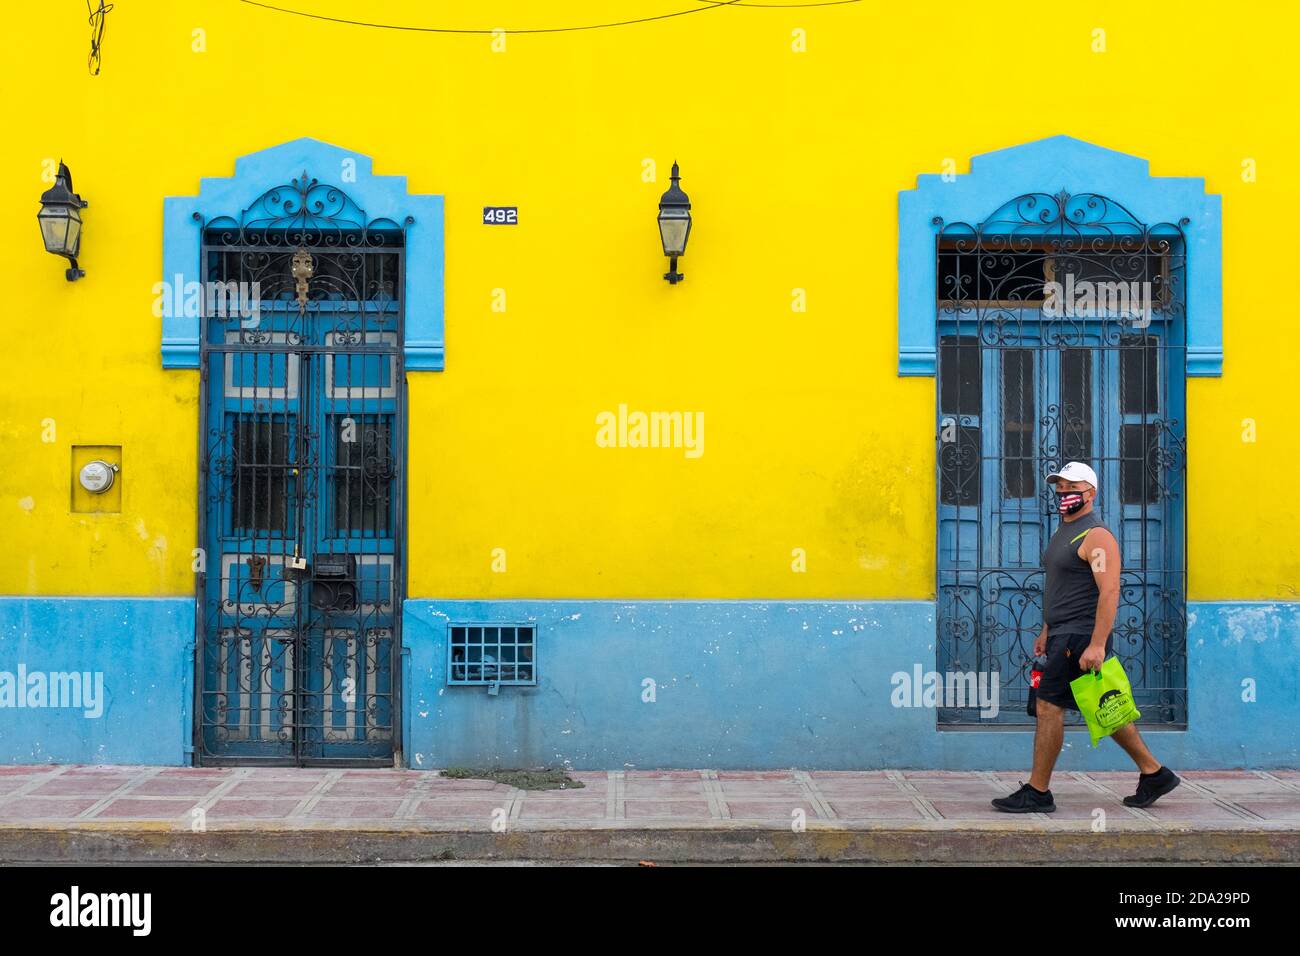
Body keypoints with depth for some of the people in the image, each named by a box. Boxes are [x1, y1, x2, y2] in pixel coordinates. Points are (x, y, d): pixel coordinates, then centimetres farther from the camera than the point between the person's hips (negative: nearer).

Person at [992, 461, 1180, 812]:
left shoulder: (1096, 536, -14)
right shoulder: (1063, 533, 17)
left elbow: (1110, 592, -22)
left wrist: (1097, 644, -27)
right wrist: (1047, 631, 24)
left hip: (1080, 638, -10)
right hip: (1064, 636, 10)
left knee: (1048, 706, -8)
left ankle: (1037, 793, -1)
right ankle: (1154, 774, 24)